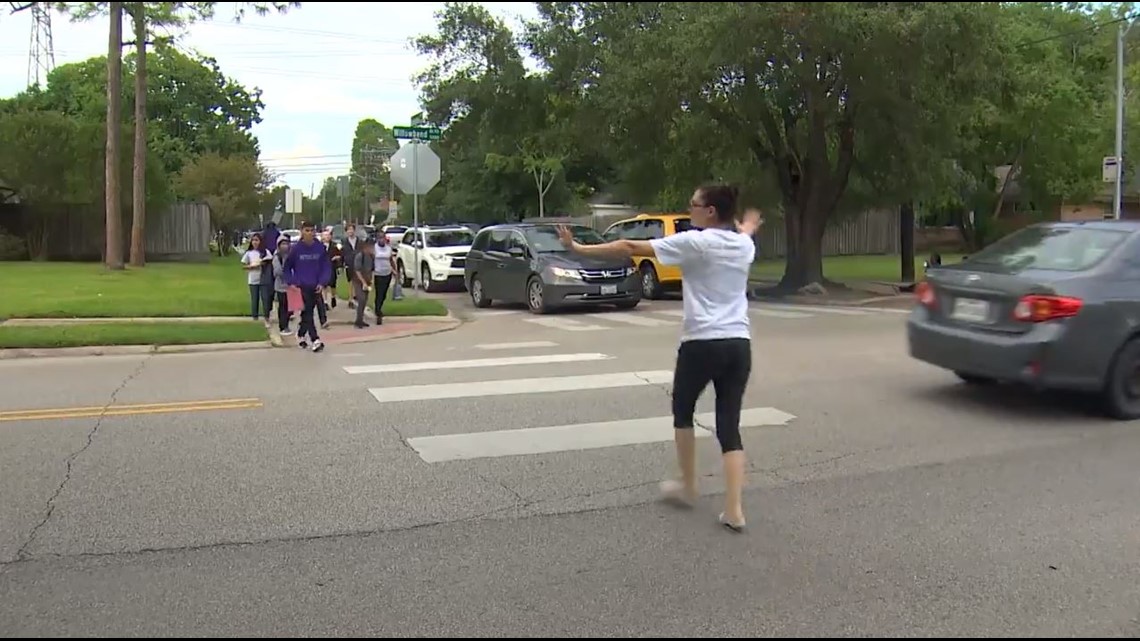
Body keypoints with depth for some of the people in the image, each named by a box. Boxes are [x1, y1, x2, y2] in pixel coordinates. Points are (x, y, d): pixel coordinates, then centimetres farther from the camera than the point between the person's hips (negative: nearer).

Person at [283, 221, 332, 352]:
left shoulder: (321, 248, -2)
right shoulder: (296, 249, -5)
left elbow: (326, 266, 2)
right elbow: (287, 267, 5)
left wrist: (323, 283, -8)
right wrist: (292, 282, -5)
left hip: (315, 287, 2)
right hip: (302, 286, -2)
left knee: (308, 312, 12)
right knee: (308, 313, -8)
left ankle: (301, 334, 33)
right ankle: (315, 340, -10)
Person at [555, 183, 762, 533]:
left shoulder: (695, 242, -7)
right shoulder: (744, 245, 11)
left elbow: (631, 248, -7)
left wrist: (579, 248, -1)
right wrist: (748, 225, 64)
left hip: (702, 343, -5)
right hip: (739, 344, 5)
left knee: (683, 411, 20)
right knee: (729, 426, 8)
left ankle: (688, 487, 32)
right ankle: (734, 510, 3)